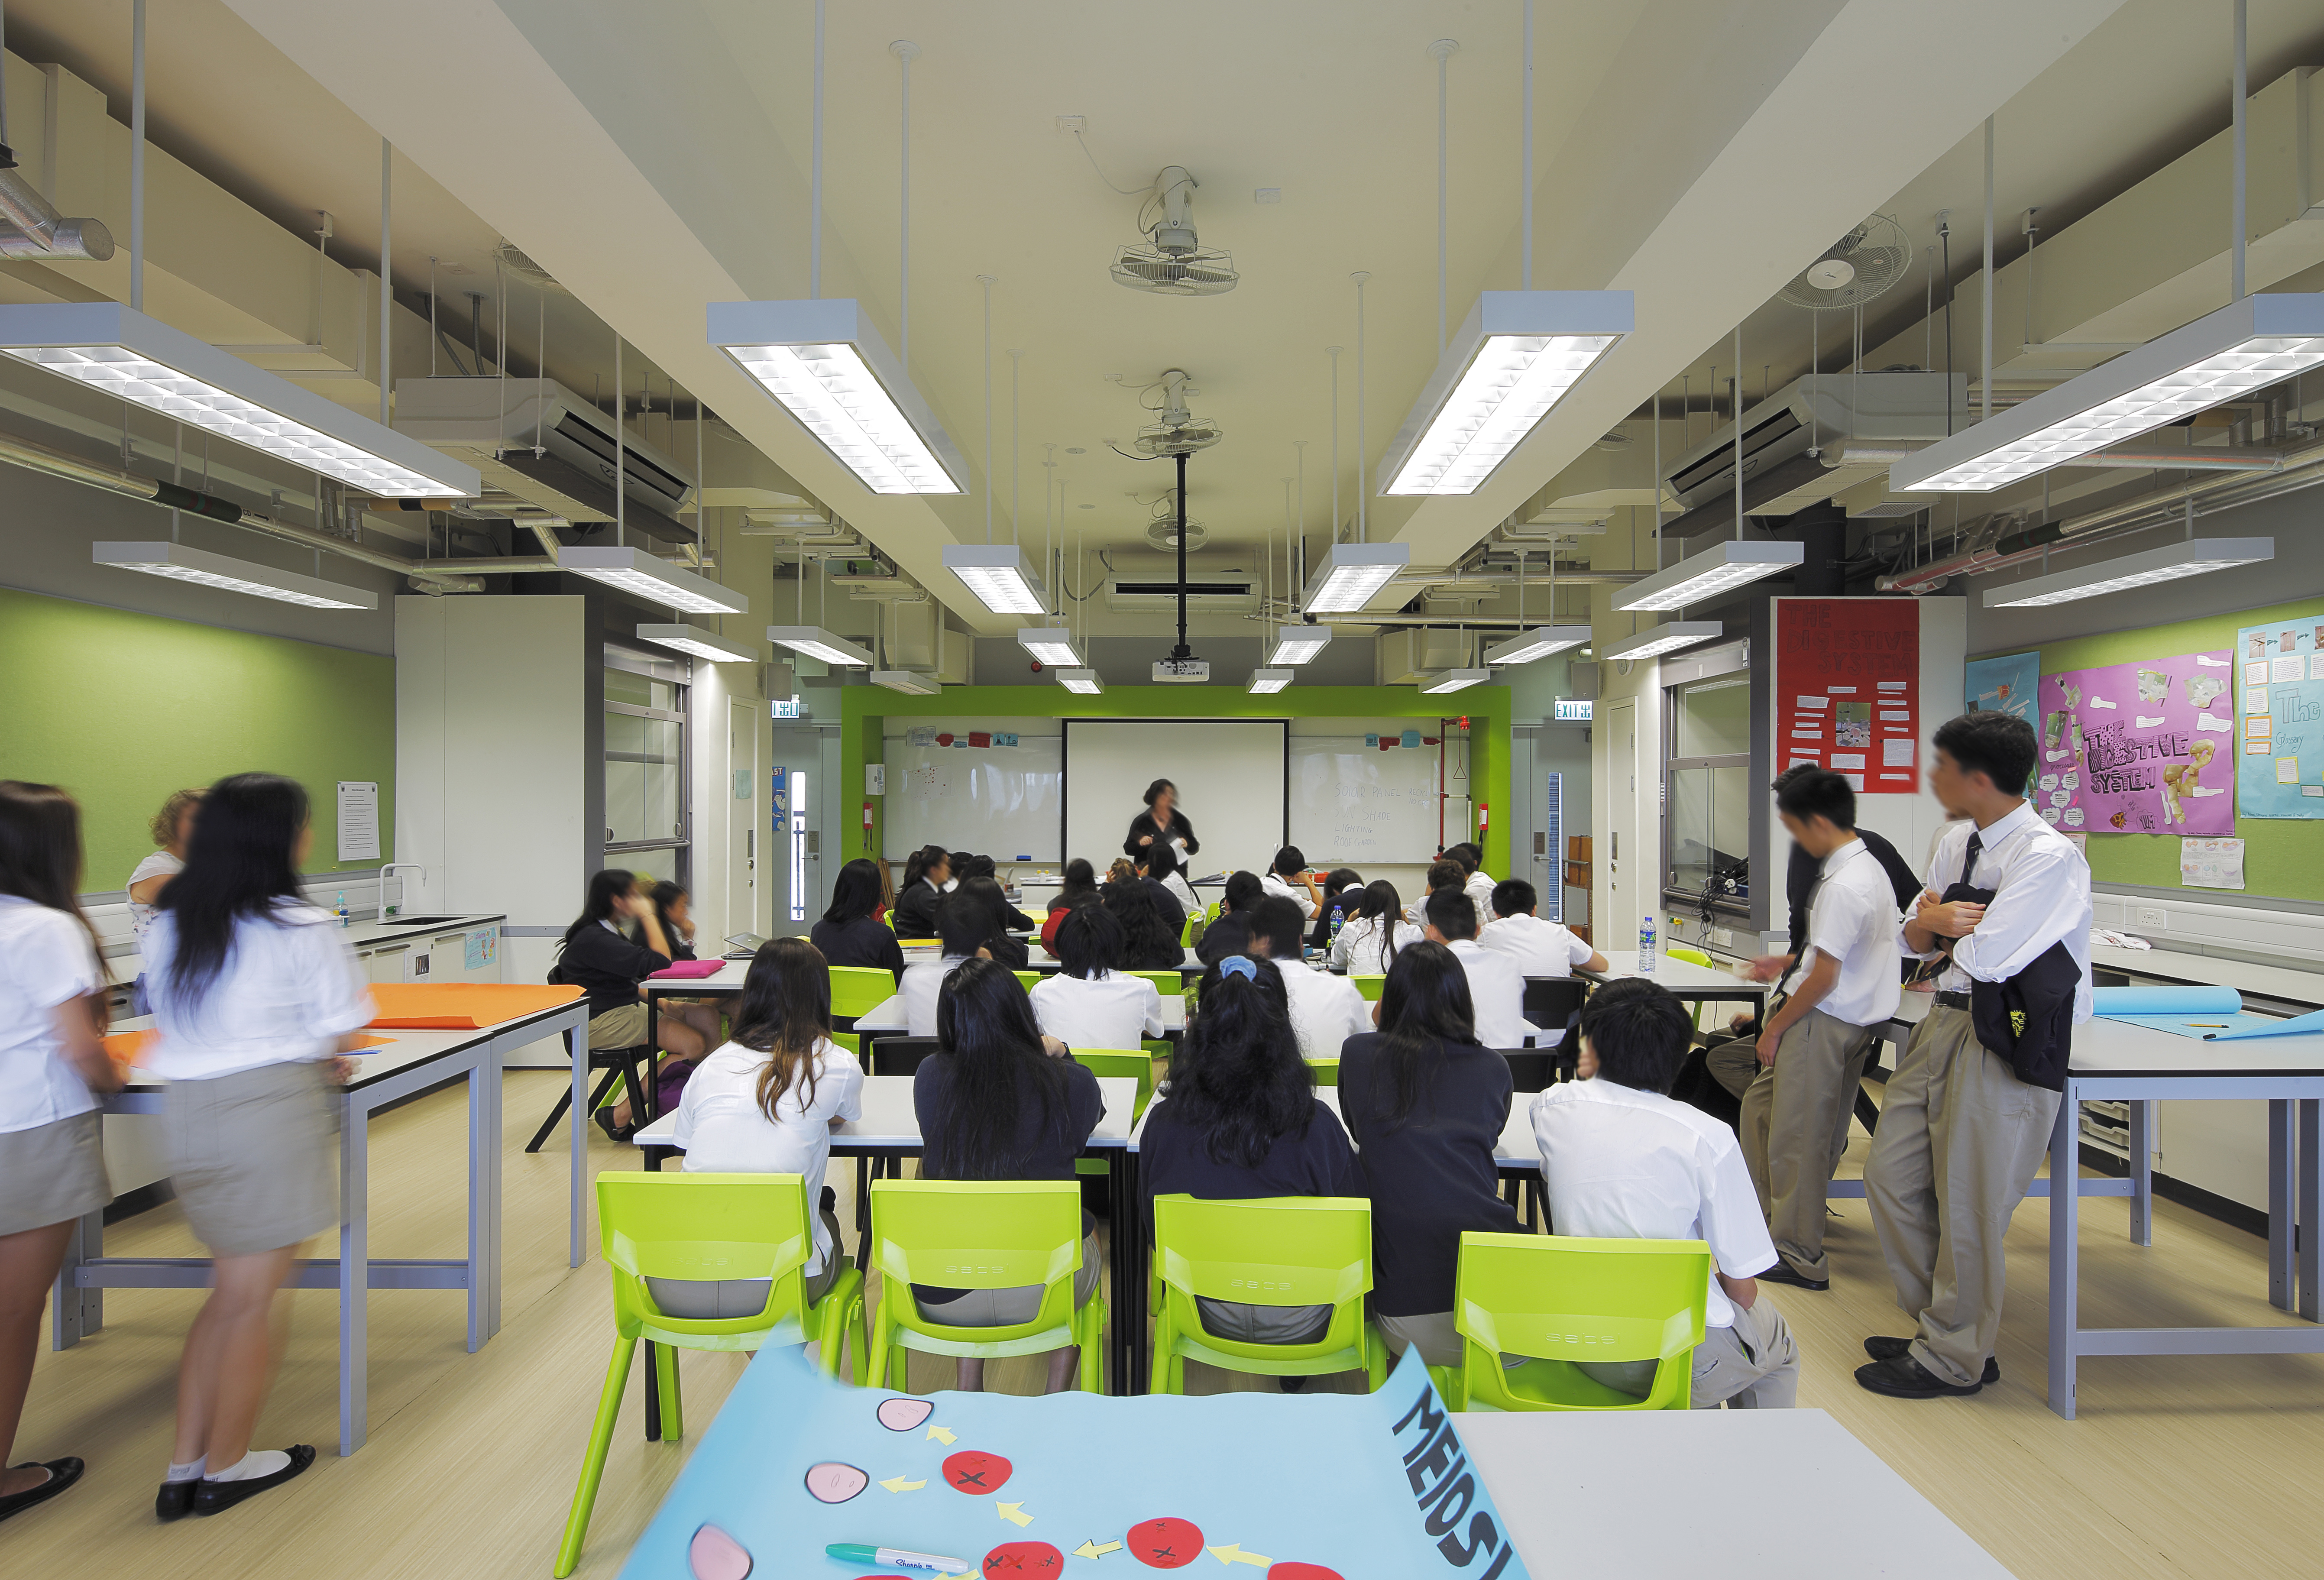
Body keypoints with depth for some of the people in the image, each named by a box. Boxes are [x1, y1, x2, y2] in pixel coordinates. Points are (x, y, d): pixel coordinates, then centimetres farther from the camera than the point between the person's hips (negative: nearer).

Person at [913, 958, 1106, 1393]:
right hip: (1044, 1292, -1)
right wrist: (1061, 1054, 24)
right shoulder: (1071, 1083, -12)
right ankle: (1057, 1396, 37)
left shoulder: (930, 1077, -10)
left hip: (939, 1297, 2)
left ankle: (968, 1389, 38)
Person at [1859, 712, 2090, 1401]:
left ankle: (1952, 1358, 24)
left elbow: (1985, 957, -24)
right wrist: (1932, 919, -10)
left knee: (1966, 1204, 4)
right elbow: (1917, 939, 12)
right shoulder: (1958, 844, 9)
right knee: (1892, 1175, 13)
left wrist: (1944, 930, -3)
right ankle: (1940, 1324, 32)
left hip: (2006, 1044, -8)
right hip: (1944, 1025, 9)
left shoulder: (2049, 856, -17)